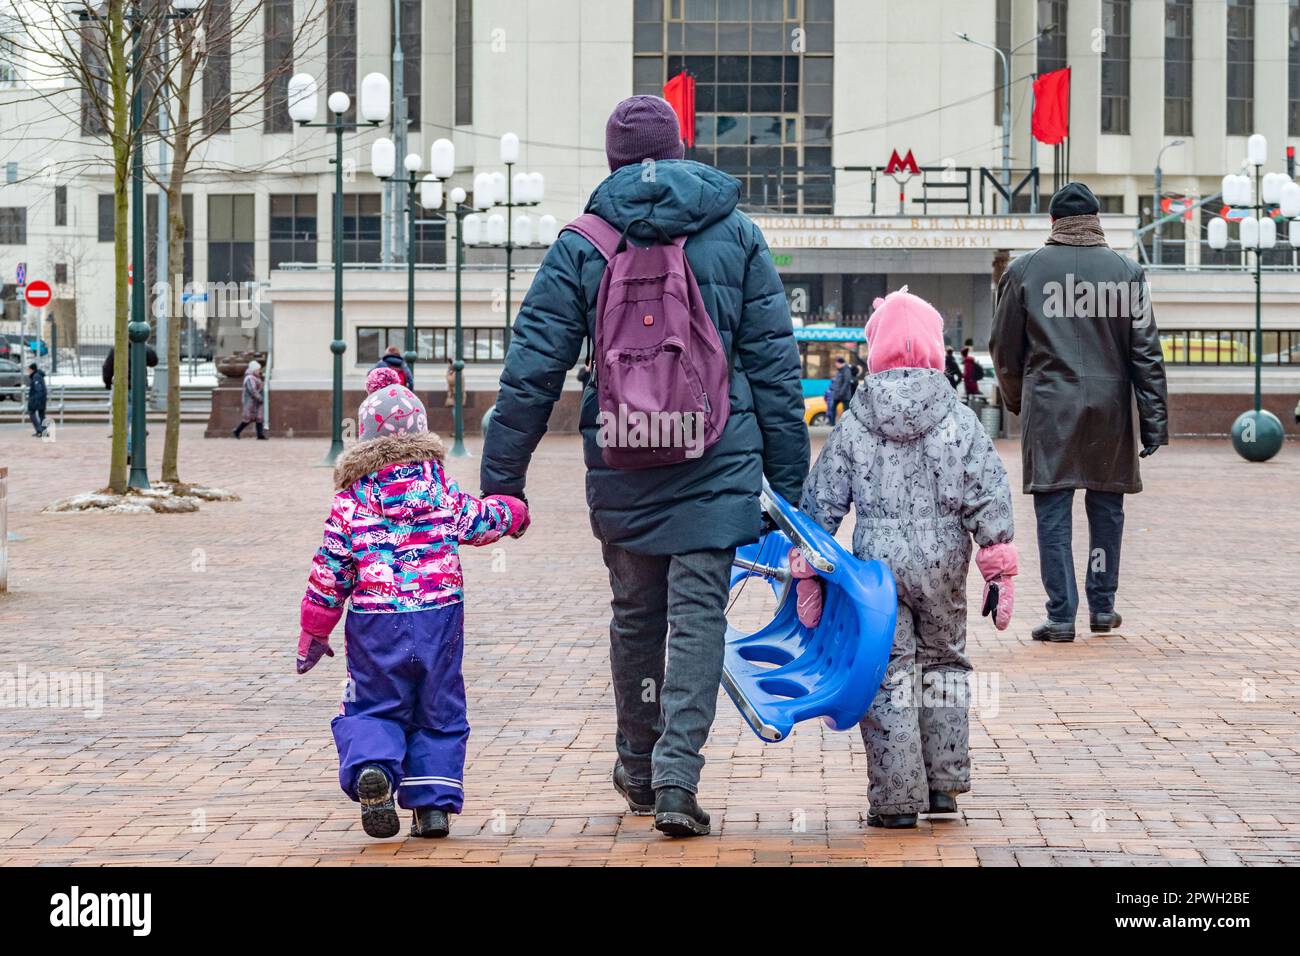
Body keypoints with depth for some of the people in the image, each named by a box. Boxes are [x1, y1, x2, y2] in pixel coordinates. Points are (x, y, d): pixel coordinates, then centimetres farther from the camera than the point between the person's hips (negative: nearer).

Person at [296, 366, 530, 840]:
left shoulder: (350, 501, -1)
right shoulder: (441, 488, 1)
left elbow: (330, 573, 2)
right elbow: (480, 521, 15)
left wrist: (312, 633, 12)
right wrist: (513, 512, 39)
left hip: (374, 625, -1)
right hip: (438, 618, 1)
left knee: (371, 708, 10)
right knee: (439, 713, 13)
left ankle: (371, 768, -20)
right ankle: (434, 801, 6)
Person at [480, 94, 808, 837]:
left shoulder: (581, 247, 1)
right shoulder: (737, 236, 4)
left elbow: (533, 369, -2)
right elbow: (774, 365, 3)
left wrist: (501, 480, 2)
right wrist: (790, 478, 7)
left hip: (622, 467, 1)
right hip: (718, 464, -1)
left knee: (634, 613, 16)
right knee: (699, 615, 0)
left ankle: (639, 769, 30)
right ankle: (677, 777, -12)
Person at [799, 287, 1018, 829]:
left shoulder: (853, 425, -1)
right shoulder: (958, 420, 0)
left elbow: (821, 504, 0)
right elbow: (989, 498, -3)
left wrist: (808, 574, 6)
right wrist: (1000, 573, 2)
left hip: (876, 566, -1)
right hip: (942, 566, 1)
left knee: (889, 674, 4)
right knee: (943, 666, 18)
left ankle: (896, 798, 2)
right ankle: (943, 784, 21)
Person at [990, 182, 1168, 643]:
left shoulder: (1023, 271, 1)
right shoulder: (1126, 270, 2)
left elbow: (1004, 348, 7)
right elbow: (1146, 350, 0)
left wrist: (1016, 399, 25)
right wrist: (1154, 421, 2)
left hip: (1048, 406, -1)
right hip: (1110, 407, 1)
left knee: (1053, 511, 1)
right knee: (1106, 508, 13)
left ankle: (1061, 615, -2)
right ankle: (1102, 608, 20)